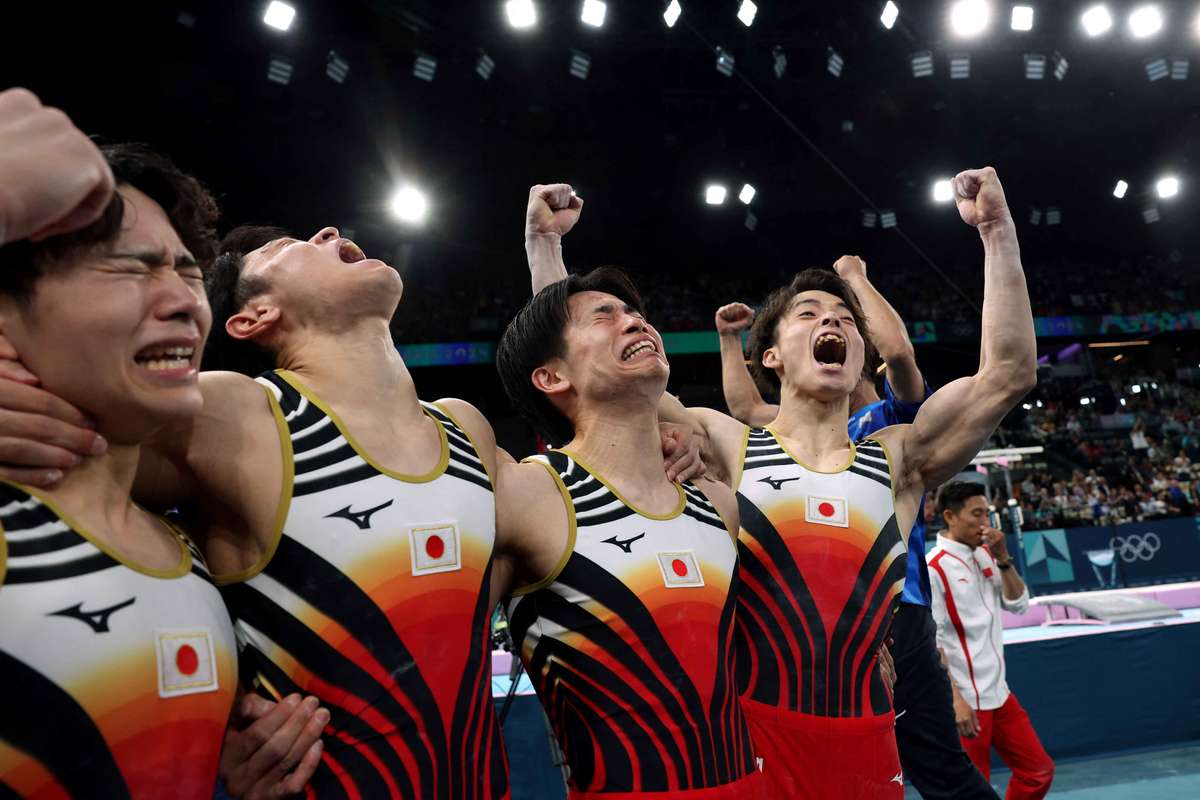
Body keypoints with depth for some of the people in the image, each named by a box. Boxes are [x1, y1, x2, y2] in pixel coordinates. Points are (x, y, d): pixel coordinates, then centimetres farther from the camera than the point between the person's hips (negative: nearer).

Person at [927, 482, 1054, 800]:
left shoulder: (985, 555, 6)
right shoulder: (935, 568, -17)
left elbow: (1019, 604, 8)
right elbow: (930, 643, -18)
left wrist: (1002, 559, -5)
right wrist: (956, 700, -21)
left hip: (999, 693, 8)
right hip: (965, 702, -8)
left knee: (1039, 771, 16)